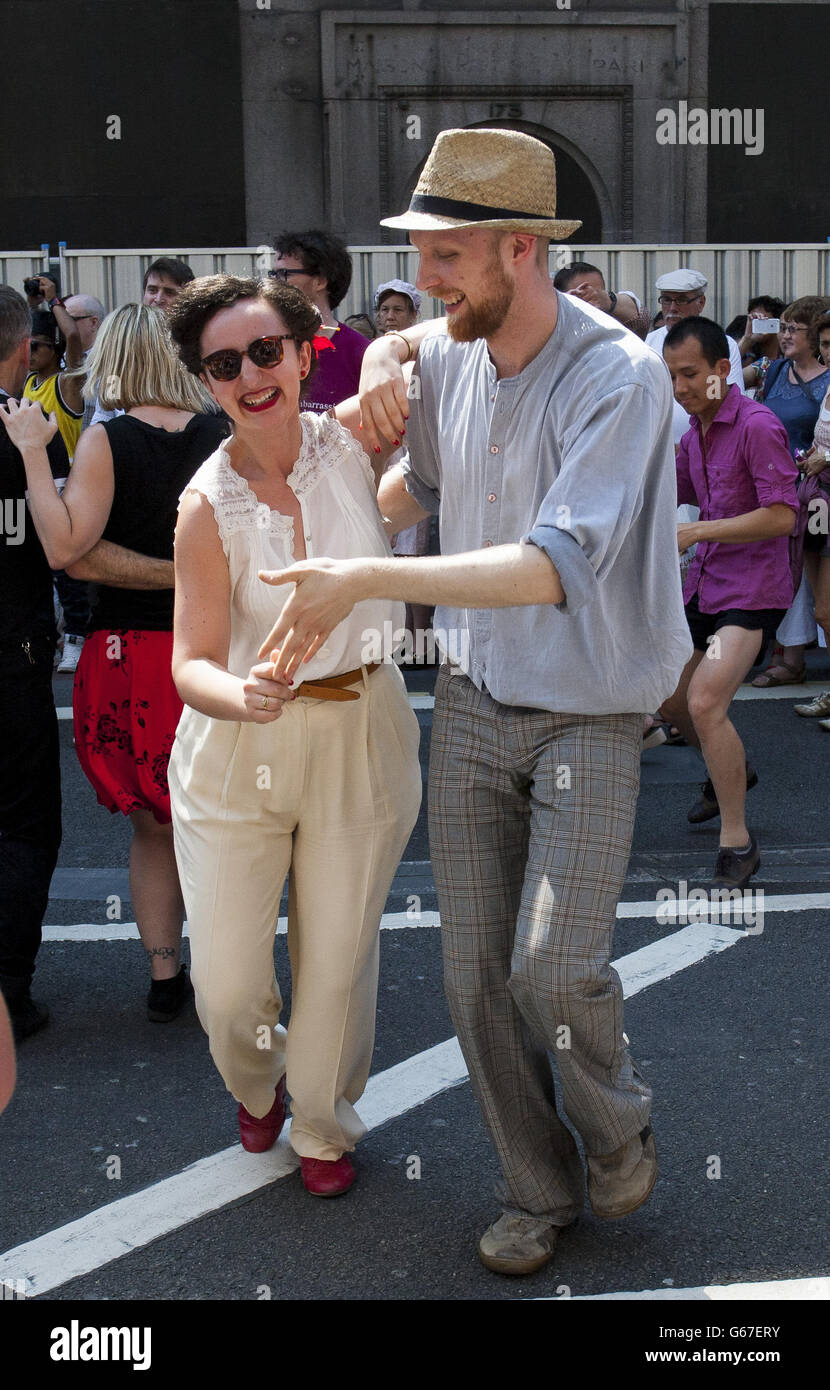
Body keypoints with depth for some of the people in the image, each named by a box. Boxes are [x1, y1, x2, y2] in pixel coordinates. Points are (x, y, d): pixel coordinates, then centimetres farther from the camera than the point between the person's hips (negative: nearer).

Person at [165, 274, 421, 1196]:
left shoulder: (352, 441, -9)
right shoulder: (208, 505, -13)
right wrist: (240, 696, -35)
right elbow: (192, 663, -12)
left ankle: (323, 1124, 40)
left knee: (338, 962, 12)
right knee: (226, 980, 6)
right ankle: (256, 1086, 43)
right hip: (238, 748, -1)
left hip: (361, 739, 1)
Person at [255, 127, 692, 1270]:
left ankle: (618, 1121, 20)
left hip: (589, 714, -5)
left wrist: (366, 579, -34)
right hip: (473, 703, 6)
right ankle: (541, 1188, 26)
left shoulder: (620, 377, -21)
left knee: (555, 967, -14)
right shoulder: (447, 357, -1)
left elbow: (554, 567, -31)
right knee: (477, 971, 6)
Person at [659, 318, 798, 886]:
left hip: (752, 589, -9)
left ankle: (737, 843, -11)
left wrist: (695, 533, -25)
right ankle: (732, 769, 46)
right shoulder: (694, 432, 10)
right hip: (704, 584, 9)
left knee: (705, 703, -23)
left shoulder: (757, 426, -16)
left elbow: (782, 516, -23)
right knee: (668, 698, 17)